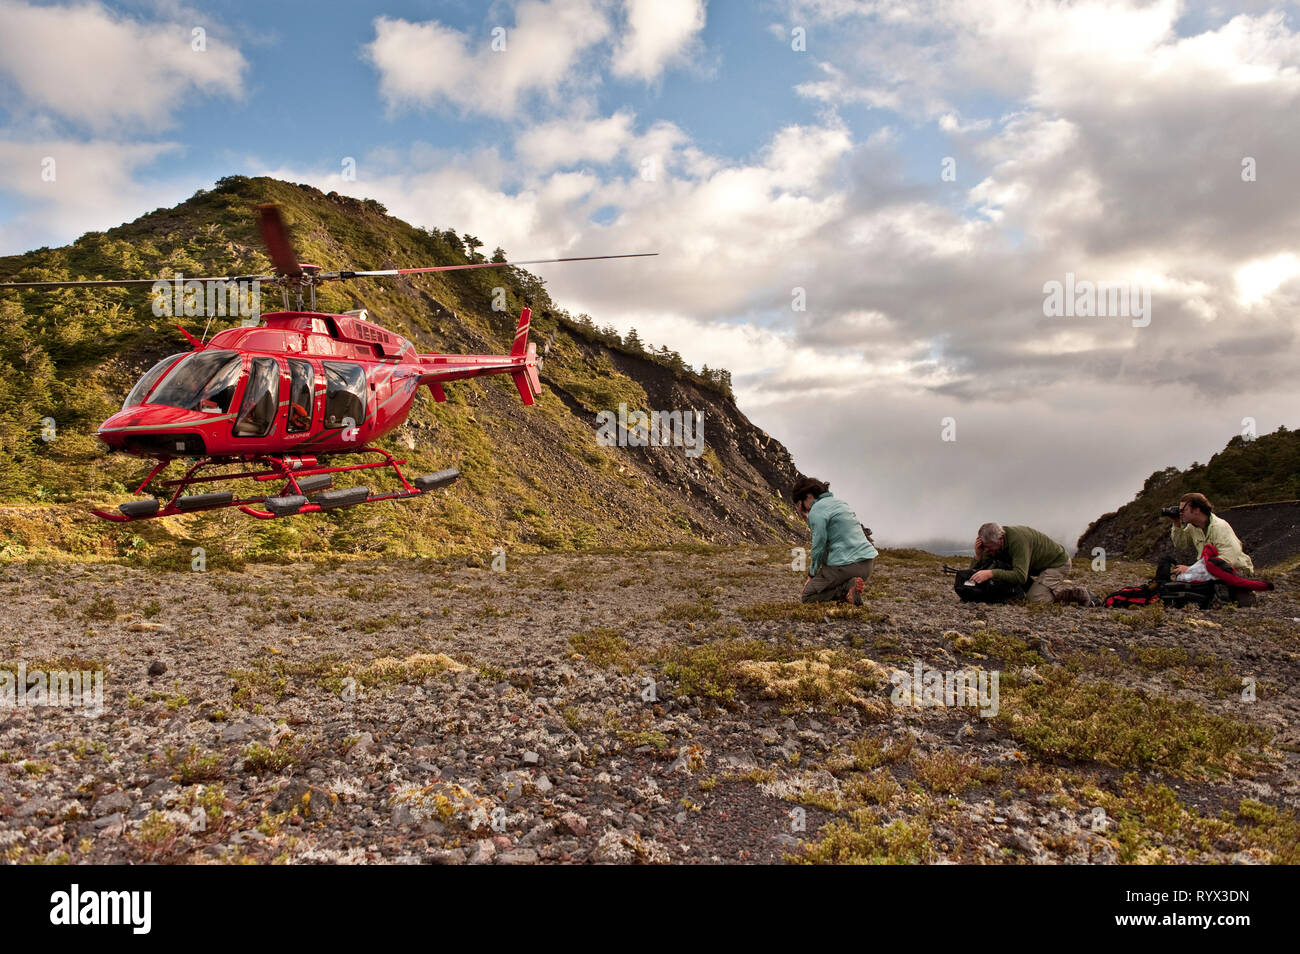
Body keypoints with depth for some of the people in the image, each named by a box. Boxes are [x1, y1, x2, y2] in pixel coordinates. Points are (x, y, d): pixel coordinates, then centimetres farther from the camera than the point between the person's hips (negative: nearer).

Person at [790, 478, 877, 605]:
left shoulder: (817, 510, -9)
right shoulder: (839, 502, 18)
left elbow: (819, 547, -9)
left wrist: (811, 575, 1)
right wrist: (805, 517, 20)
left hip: (846, 564, -9)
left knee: (808, 596, 5)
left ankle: (846, 588, -12)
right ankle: (849, 586, 2)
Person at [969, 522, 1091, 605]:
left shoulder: (1017, 540, -36)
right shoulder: (994, 540, -10)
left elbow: (1020, 576, -44)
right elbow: (976, 571, -10)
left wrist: (992, 573, -52)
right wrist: (978, 555, -30)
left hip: (1057, 563, -9)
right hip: (1040, 567, 9)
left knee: (1034, 598, -24)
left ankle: (1078, 593, -5)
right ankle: (1062, 586, 25)